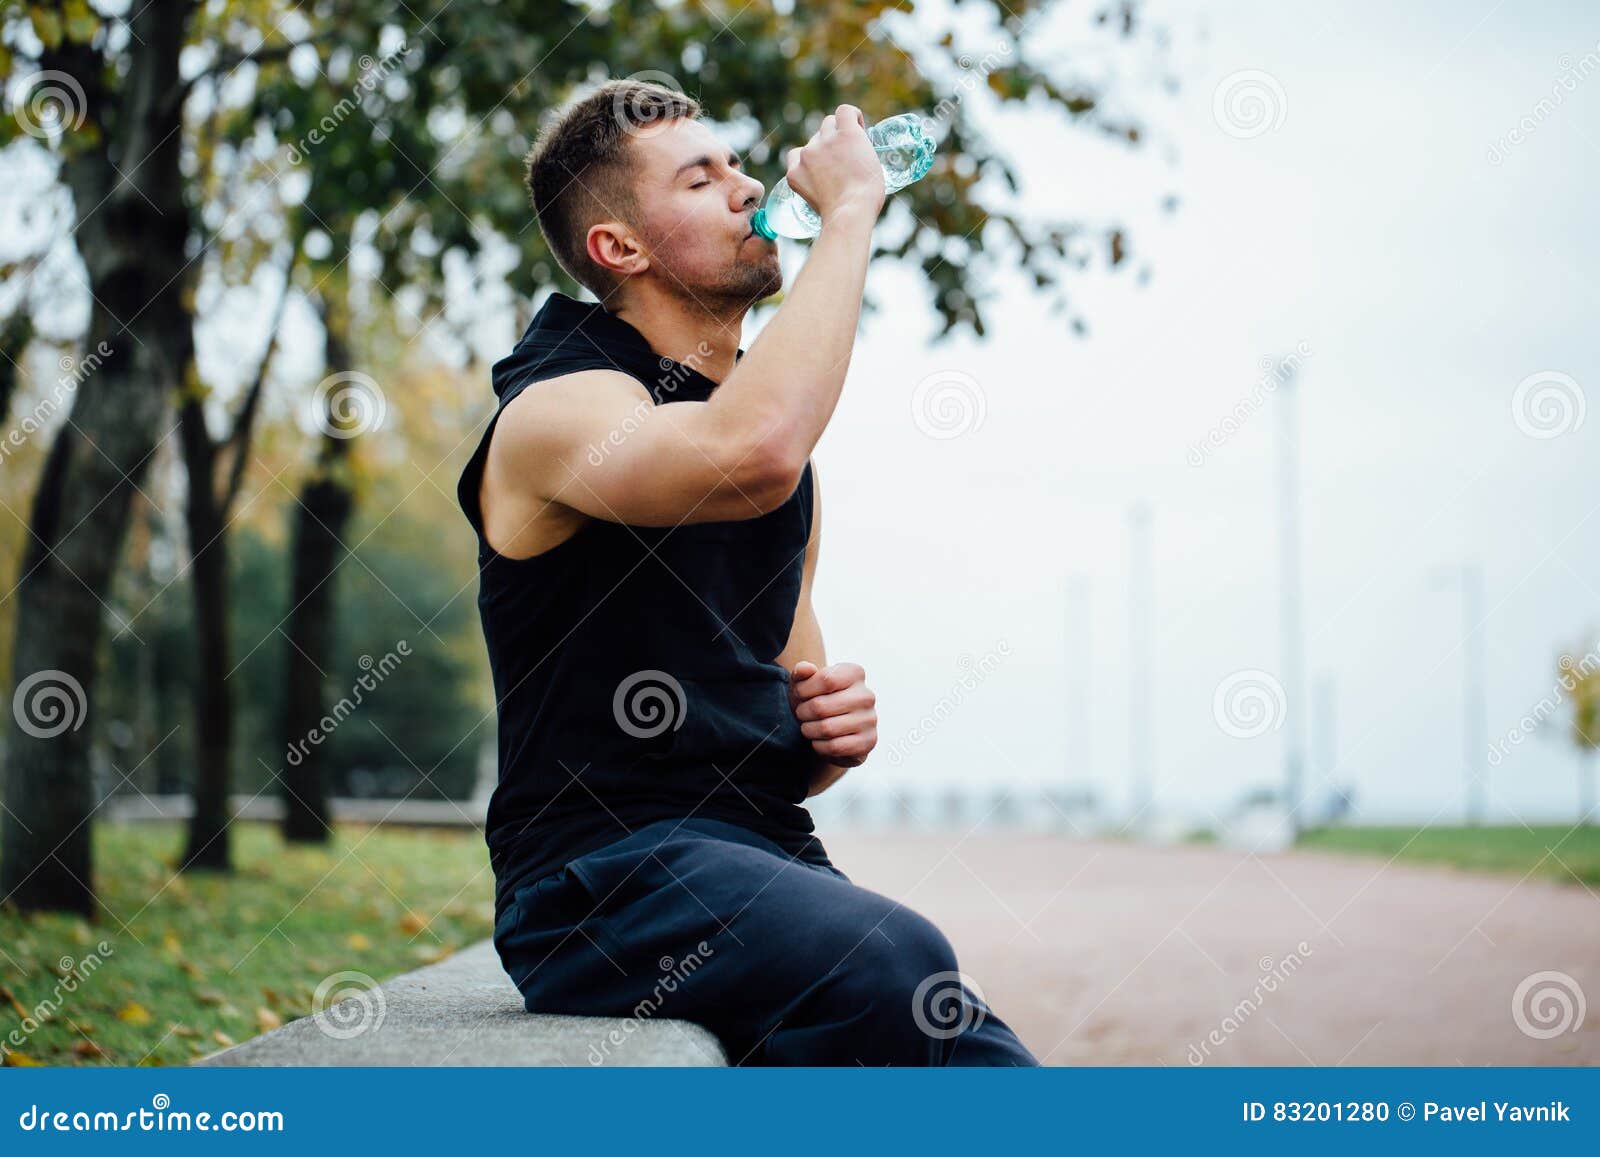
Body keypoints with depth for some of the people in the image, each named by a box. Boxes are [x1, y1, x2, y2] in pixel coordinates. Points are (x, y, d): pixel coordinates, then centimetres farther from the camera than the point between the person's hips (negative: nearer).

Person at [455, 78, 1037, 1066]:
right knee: (890, 960, -33)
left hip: (769, 863, 7)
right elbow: (750, 453, -30)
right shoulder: (557, 410, -5)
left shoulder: (780, 445, 20)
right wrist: (849, 208, -17)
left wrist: (836, 726, 4)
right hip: (606, 878, -7)